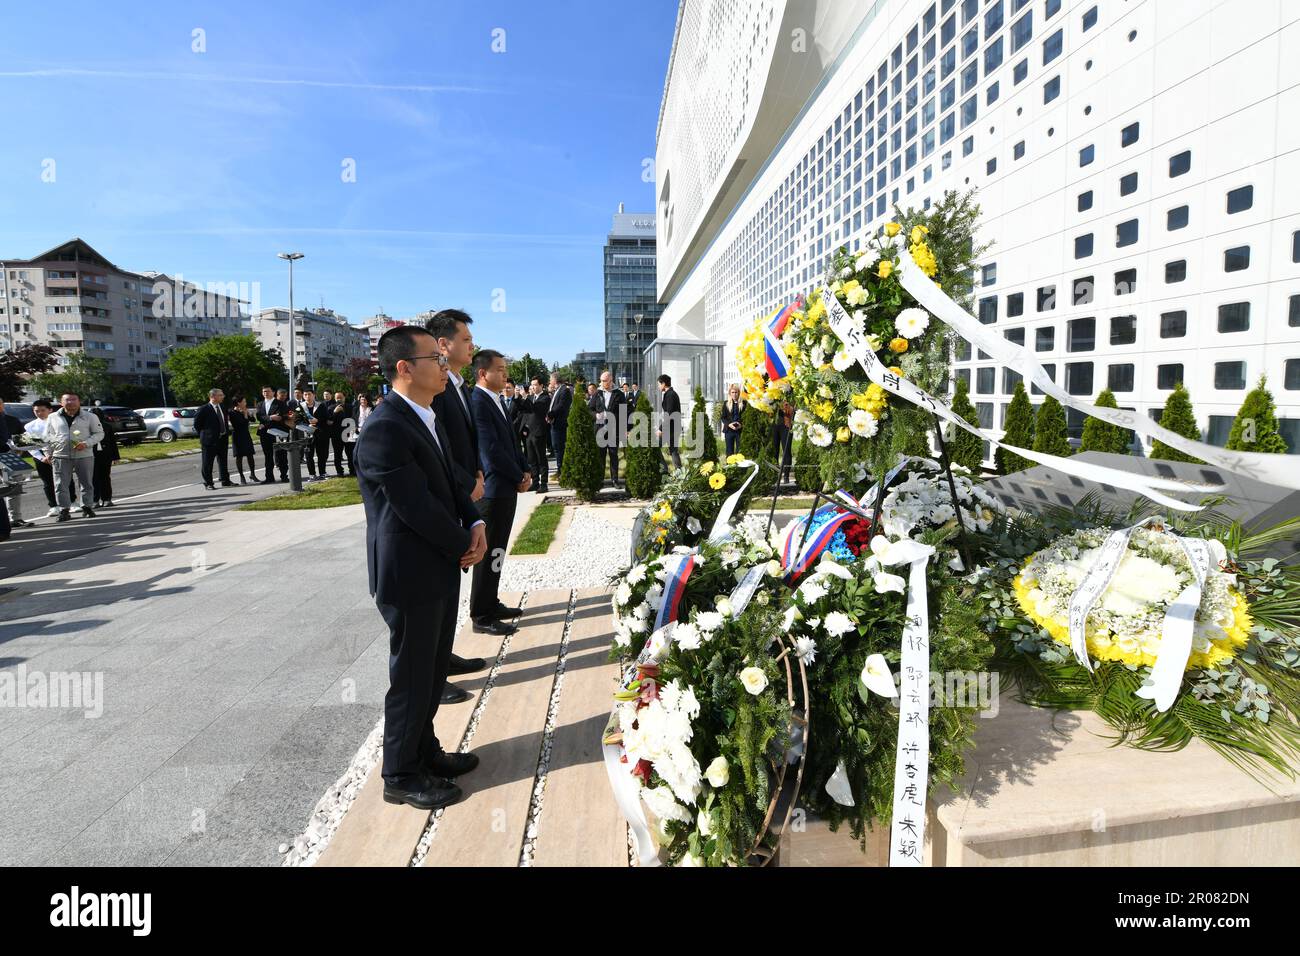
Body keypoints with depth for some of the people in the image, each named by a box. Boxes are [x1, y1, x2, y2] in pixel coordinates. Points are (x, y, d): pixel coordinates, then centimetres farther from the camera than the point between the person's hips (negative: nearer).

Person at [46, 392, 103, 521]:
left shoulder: (89, 417, 4)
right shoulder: (53, 418, 11)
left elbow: (99, 433, 4)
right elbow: (48, 437, 16)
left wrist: (86, 443, -12)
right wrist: (49, 454, 10)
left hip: (84, 455, -1)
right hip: (61, 456, 1)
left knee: (86, 483, 5)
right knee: (61, 485, -2)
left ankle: (87, 507, 18)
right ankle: (64, 510, 4)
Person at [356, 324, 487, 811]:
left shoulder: (428, 418, 8)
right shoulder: (384, 429, -22)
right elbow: (417, 506, -23)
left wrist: (476, 523, -3)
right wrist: (465, 545, -10)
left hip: (442, 569, 9)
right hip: (410, 575, -9)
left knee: (433, 671, 21)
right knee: (411, 677, 7)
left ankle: (424, 751, 40)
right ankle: (401, 776, 27)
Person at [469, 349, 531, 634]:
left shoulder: (498, 400, 13)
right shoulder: (477, 402, -17)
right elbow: (491, 450, -20)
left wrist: (525, 470, 5)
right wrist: (519, 478, -10)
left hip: (506, 488, 9)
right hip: (492, 490, -9)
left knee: (497, 551, 17)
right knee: (489, 553, -1)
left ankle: (490, 604, 29)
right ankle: (482, 616, 10)